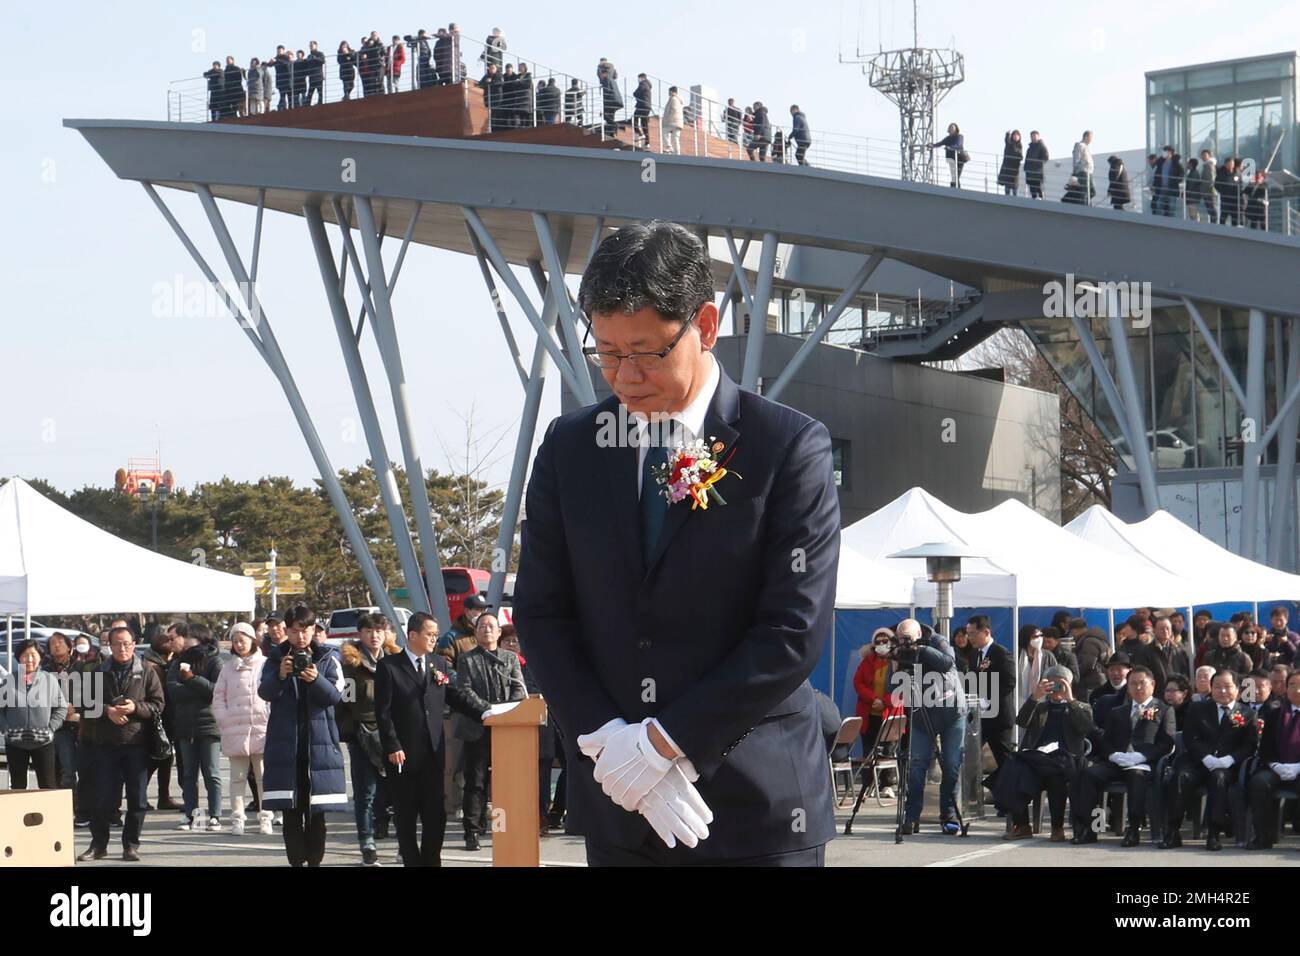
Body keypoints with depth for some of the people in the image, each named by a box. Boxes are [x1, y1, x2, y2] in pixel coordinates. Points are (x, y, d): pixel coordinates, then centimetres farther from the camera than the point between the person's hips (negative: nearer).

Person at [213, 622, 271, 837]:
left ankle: (265, 818, 6)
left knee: (263, 777, 2)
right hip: (235, 730, 2)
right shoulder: (229, 668, 11)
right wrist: (224, 720, -1)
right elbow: (218, 696, 11)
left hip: (262, 729, -2)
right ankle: (237, 819, 5)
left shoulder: (265, 665, 3)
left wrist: (272, 722, -8)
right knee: (237, 777, 3)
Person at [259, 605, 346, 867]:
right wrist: (280, 675, -25)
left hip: (319, 740, 0)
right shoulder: (276, 657, 7)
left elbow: (335, 695, -5)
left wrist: (316, 679, -24)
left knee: (316, 810, 2)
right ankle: (296, 860, -1)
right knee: (291, 809, -3)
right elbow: (265, 692, -5)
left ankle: (315, 859, 7)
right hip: (285, 740, 0)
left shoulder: (328, 658, 6)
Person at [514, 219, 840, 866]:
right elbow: (541, 612, 7)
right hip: (616, 811, 4)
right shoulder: (569, 449, 7)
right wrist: (605, 740, -8)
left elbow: (795, 631, -11)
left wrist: (665, 741, -13)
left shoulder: (790, 448, -6)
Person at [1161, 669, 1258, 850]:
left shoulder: (1247, 714, 12)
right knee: (1181, 776, -30)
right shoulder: (1198, 710, 16)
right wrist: (1206, 758, -12)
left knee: (1218, 777, -36)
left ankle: (1214, 833, -34)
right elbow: (1189, 739, 6)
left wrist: (1229, 759, -14)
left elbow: (1251, 745, 3)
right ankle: (1172, 832, -27)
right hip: (1198, 762, 2)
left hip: (1228, 766, -2)